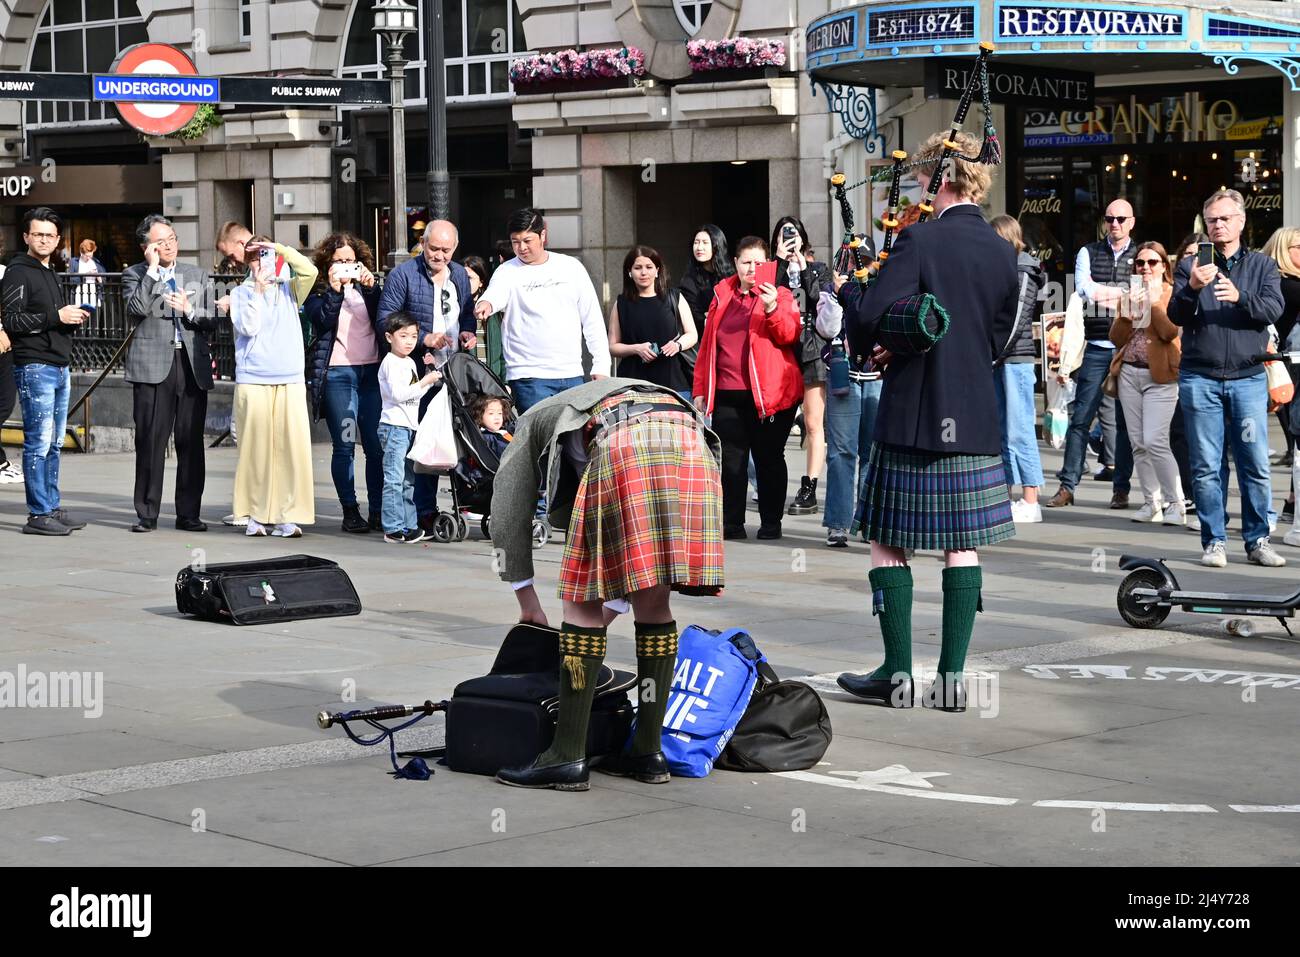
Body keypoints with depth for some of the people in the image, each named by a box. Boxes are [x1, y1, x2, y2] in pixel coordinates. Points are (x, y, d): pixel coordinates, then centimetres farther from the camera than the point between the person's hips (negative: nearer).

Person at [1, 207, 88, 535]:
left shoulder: (51, 274, 21)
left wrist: (74, 319, 7)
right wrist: (56, 316, -17)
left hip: (60, 367, 8)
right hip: (34, 368, -8)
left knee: (54, 443, 9)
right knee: (38, 442, -8)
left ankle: (52, 508, 14)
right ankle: (38, 514, -6)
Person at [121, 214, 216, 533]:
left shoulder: (196, 275, 17)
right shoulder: (135, 275, 6)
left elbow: (210, 322, 14)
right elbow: (137, 309, -13)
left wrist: (189, 310, -5)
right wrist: (152, 270, -10)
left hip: (192, 365, 3)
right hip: (153, 367, -3)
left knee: (191, 443, 3)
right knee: (150, 442, -3)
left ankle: (188, 513, 9)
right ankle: (146, 515, 4)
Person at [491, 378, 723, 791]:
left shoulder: (533, 421, 34)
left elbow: (508, 517, 28)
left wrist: (528, 600, 39)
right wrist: (614, 602, 51)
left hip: (624, 447, -6)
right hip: (693, 445, 6)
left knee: (584, 603, 3)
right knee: (652, 601, 16)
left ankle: (568, 757, 3)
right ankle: (648, 752, 20)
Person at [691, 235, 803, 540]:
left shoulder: (779, 295, 4)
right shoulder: (722, 295, 14)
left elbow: (790, 335, -11)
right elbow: (707, 344, 15)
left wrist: (772, 308, -27)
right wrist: (700, 388, 10)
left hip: (769, 394, -3)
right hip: (727, 395, 3)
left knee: (768, 458, 3)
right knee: (730, 459, 3)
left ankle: (771, 522, 10)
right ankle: (731, 523, 10)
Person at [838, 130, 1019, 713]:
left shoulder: (920, 240, -13)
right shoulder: (1003, 253, 6)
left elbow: (872, 316, -19)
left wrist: (868, 344, 3)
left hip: (913, 417, -5)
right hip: (975, 419, 5)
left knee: (888, 540, 5)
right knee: (962, 546, 9)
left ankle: (898, 673, 5)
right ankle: (952, 676, 8)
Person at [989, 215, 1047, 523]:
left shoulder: (1024, 272, -6)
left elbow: (1017, 321, -13)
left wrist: (994, 357, -15)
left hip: (1016, 359, -8)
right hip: (997, 360, 8)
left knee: (1019, 430, -8)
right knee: (1001, 430, 9)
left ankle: (1031, 502, -6)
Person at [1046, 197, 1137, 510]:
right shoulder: (1089, 253, 10)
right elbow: (1084, 290, -6)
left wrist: (1103, 292, -8)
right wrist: (1123, 292, -5)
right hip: (1097, 347, 0)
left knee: (1126, 421, 5)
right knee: (1081, 418, -2)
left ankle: (1121, 488, 11)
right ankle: (1067, 486, 1)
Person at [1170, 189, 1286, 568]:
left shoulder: (1262, 265, 11)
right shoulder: (1191, 266, 10)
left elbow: (1274, 309, -5)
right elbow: (1176, 316, 0)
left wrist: (1239, 297, -23)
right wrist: (1192, 288, -20)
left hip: (1248, 378, 0)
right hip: (1200, 378, 0)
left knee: (1256, 464, -2)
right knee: (1206, 466, 1)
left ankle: (1257, 540, 7)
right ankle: (1213, 542, 7)